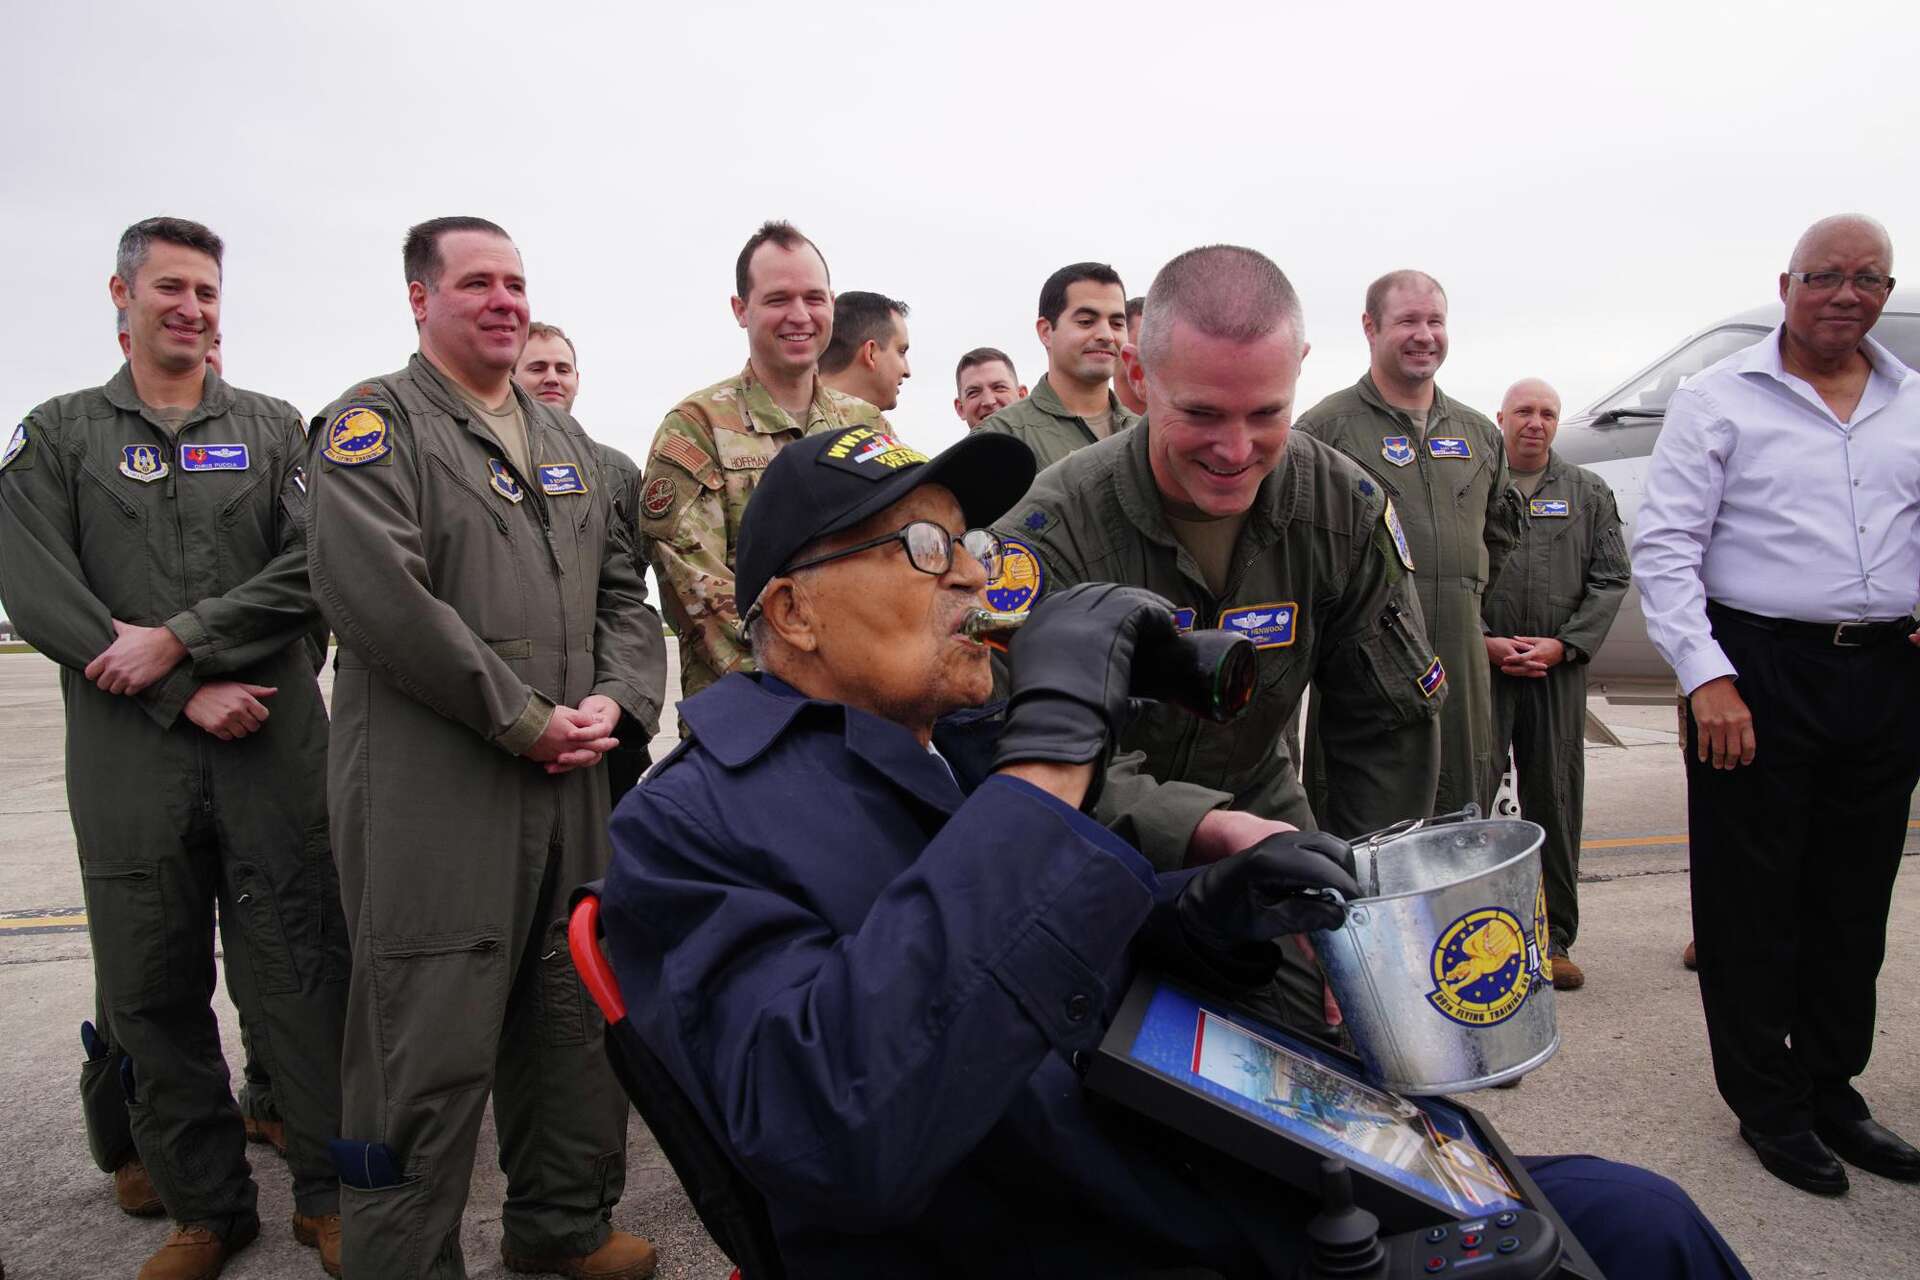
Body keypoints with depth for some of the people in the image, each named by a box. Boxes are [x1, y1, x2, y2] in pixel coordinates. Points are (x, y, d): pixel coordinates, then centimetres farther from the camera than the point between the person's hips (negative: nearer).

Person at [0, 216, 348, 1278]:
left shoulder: (274, 428, 12)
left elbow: (311, 564, -1)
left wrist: (178, 637, -11)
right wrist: (188, 695, -10)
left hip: (274, 748, 0)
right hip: (128, 760, 1)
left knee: (300, 973, 2)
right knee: (152, 990, 7)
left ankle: (329, 1194, 15)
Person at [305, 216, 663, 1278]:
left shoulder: (565, 440, 19)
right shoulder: (375, 421, -3)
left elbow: (621, 588, 17)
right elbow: (378, 594, -17)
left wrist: (616, 699, -2)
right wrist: (524, 720, -16)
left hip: (571, 783, 7)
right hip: (431, 788, -7)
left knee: (576, 1021, 16)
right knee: (430, 1049, -1)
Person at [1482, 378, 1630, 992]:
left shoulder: (1589, 493, 13)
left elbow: (1611, 578, 8)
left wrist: (1563, 644, -5)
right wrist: (1483, 642, -9)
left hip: (1558, 668, 3)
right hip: (1477, 665, -2)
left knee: (1555, 803, 7)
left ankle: (1554, 937, 18)